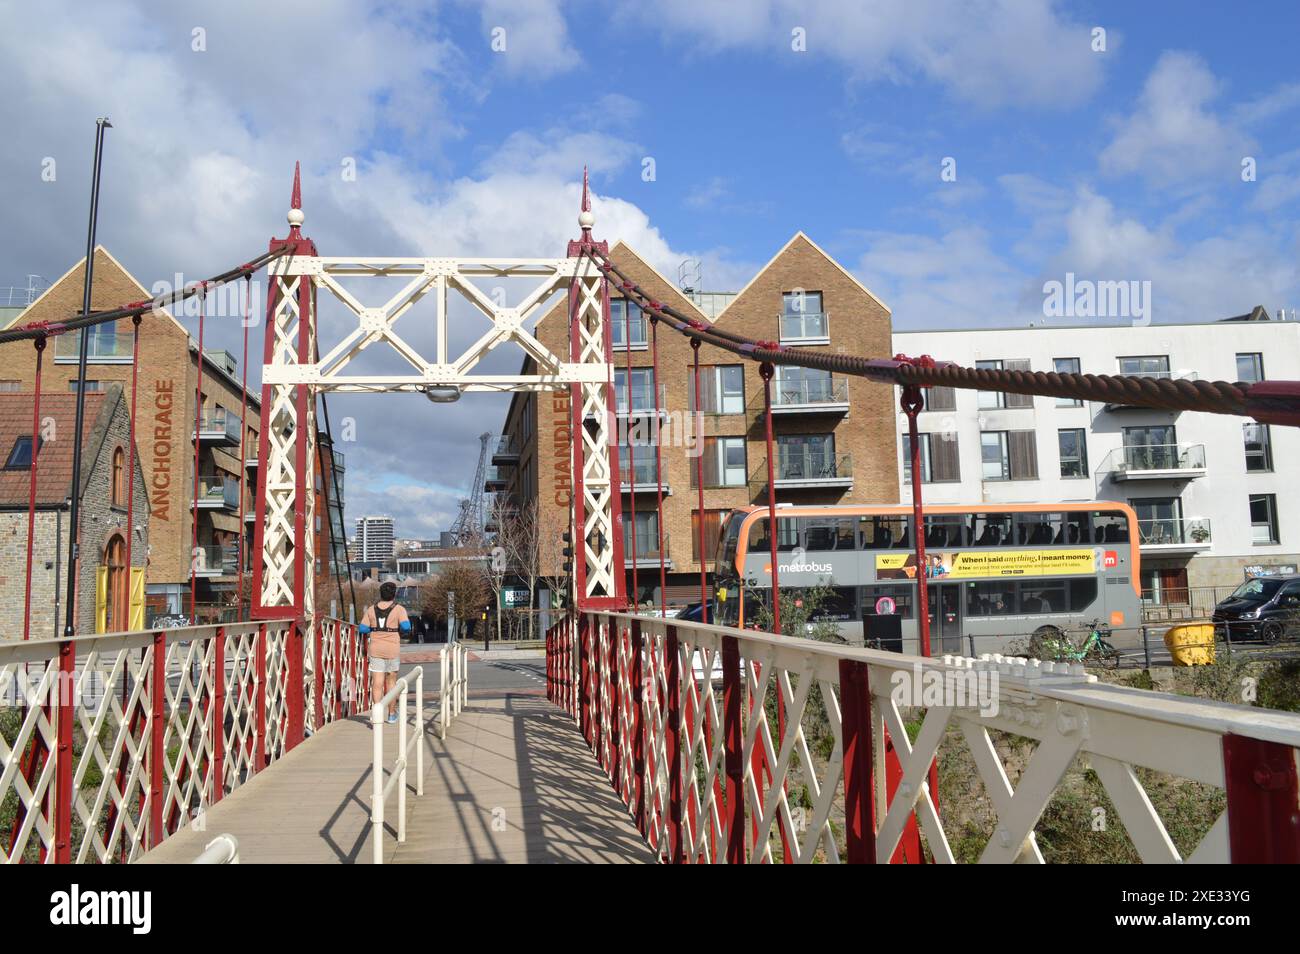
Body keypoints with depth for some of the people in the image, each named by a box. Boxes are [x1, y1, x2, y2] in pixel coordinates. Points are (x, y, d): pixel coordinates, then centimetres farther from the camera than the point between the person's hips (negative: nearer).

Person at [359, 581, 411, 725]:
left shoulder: (371, 609, 4)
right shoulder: (399, 609, -6)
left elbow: (363, 629, 1)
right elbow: (406, 627, -18)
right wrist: (403, 633, 5)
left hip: (376, 649, 1)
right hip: (393, 650, -1)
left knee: (377, 683, -3)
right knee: (391, 681, 14)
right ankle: (392, 714, 25)